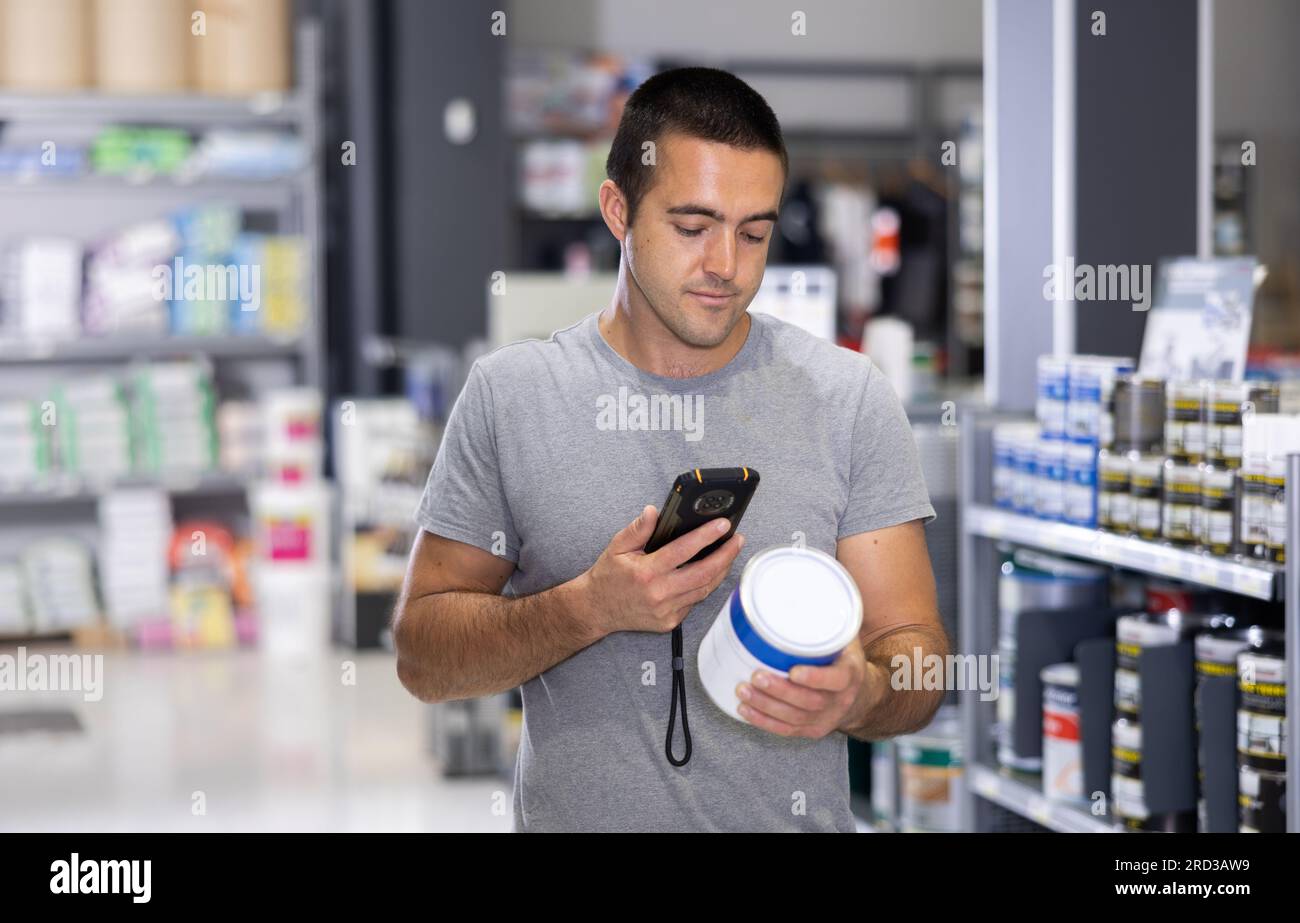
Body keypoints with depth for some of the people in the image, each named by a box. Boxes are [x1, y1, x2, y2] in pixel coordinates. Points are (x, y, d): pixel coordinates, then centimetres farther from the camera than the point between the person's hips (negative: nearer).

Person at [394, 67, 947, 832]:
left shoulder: (849, 397, 0)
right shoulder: (509, 395, 0)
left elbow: (917, 658, -1)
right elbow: (424, 659, -1)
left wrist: (861, 694, -21)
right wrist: (590, 607, -16)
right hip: (574, 812, 0)